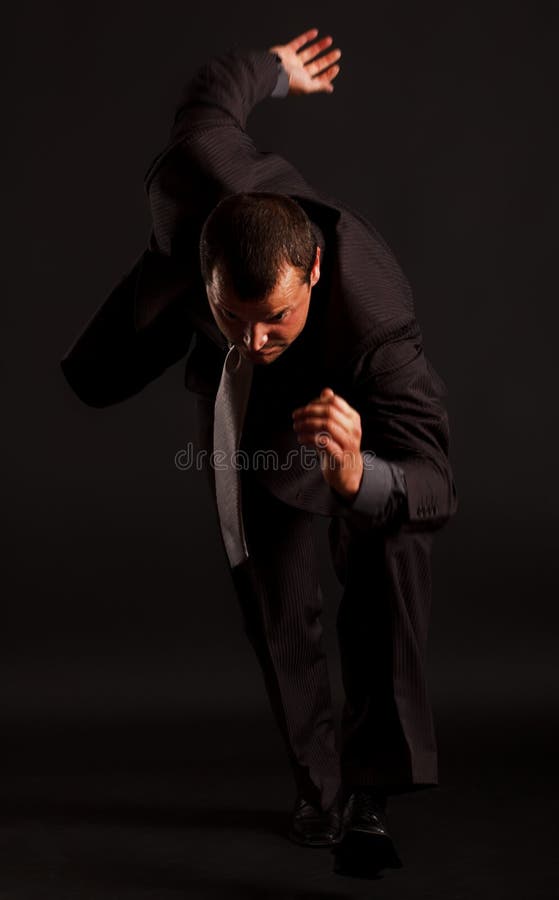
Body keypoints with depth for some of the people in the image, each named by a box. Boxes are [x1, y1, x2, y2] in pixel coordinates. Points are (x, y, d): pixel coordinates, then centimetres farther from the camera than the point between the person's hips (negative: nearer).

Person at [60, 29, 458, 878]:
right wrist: (271, 72, 3)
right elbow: (214, 90, -21)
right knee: (276, 603, 5)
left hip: (348, 407, -2)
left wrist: (356, 475, -73)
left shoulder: (376, 322, -48)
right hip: (250, 422, 3)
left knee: (389, 566, -27)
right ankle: (318, 784, 25)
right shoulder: (196, 189, -42)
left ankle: (367, 792, -15)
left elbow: (432, 485, -50)